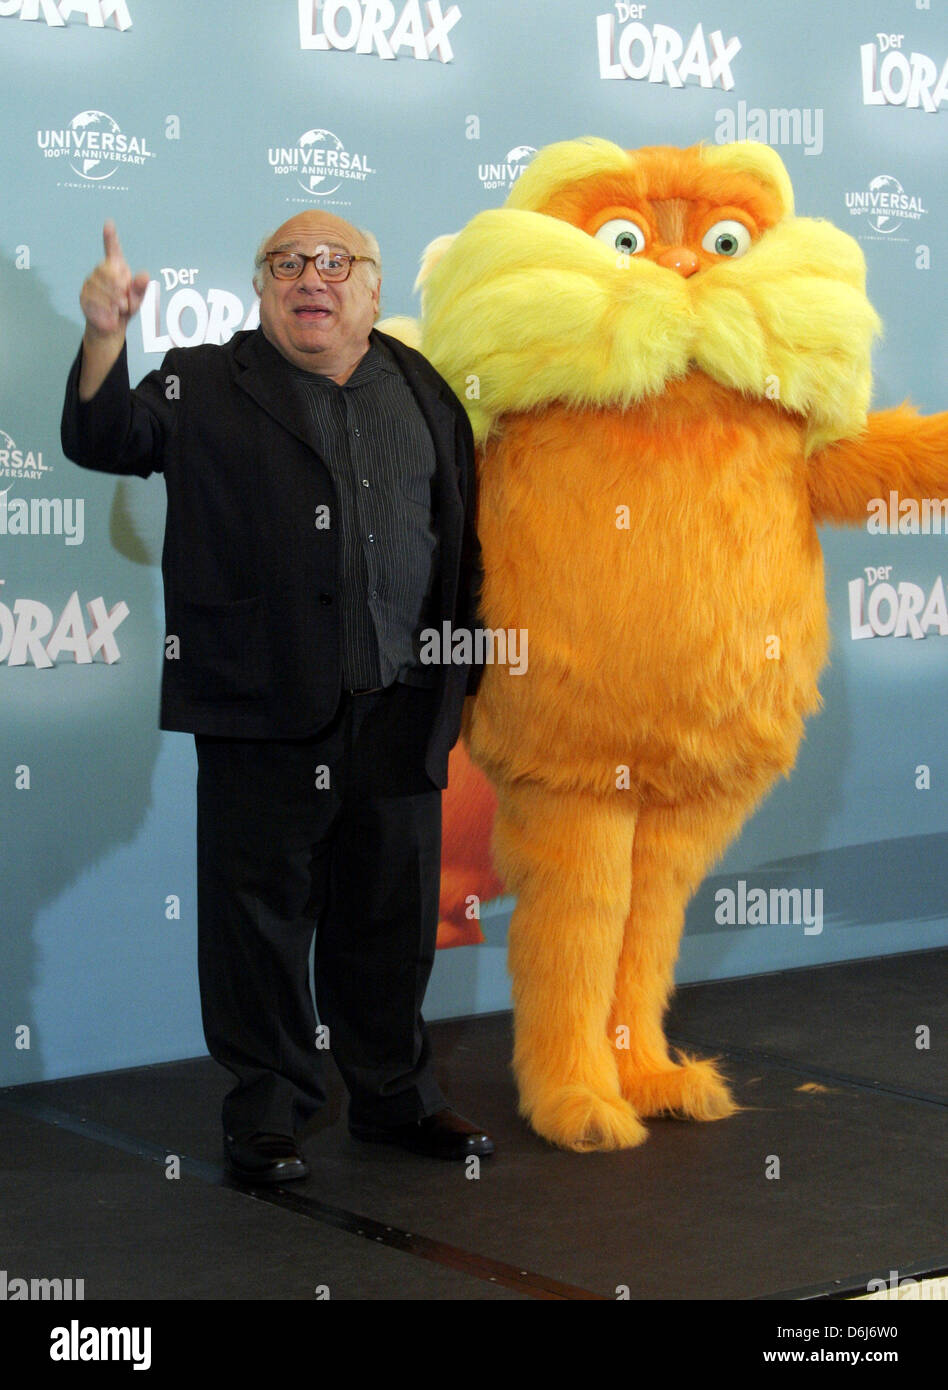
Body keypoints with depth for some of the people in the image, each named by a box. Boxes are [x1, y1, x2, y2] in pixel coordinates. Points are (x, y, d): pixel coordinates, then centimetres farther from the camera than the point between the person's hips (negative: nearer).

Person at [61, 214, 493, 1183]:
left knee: (392, 917, 13)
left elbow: (460, 540, 16)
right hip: (261, 716, -3)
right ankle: (267, 1110, 18)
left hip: (397, 713, 3)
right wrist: (103, 337, -27)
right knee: (262, 913, 4)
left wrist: (455, 675, 12)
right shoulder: (203, 390, 3)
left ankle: (394, 1095, 29)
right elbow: (103, 440, -10)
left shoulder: (421, 391, 13)